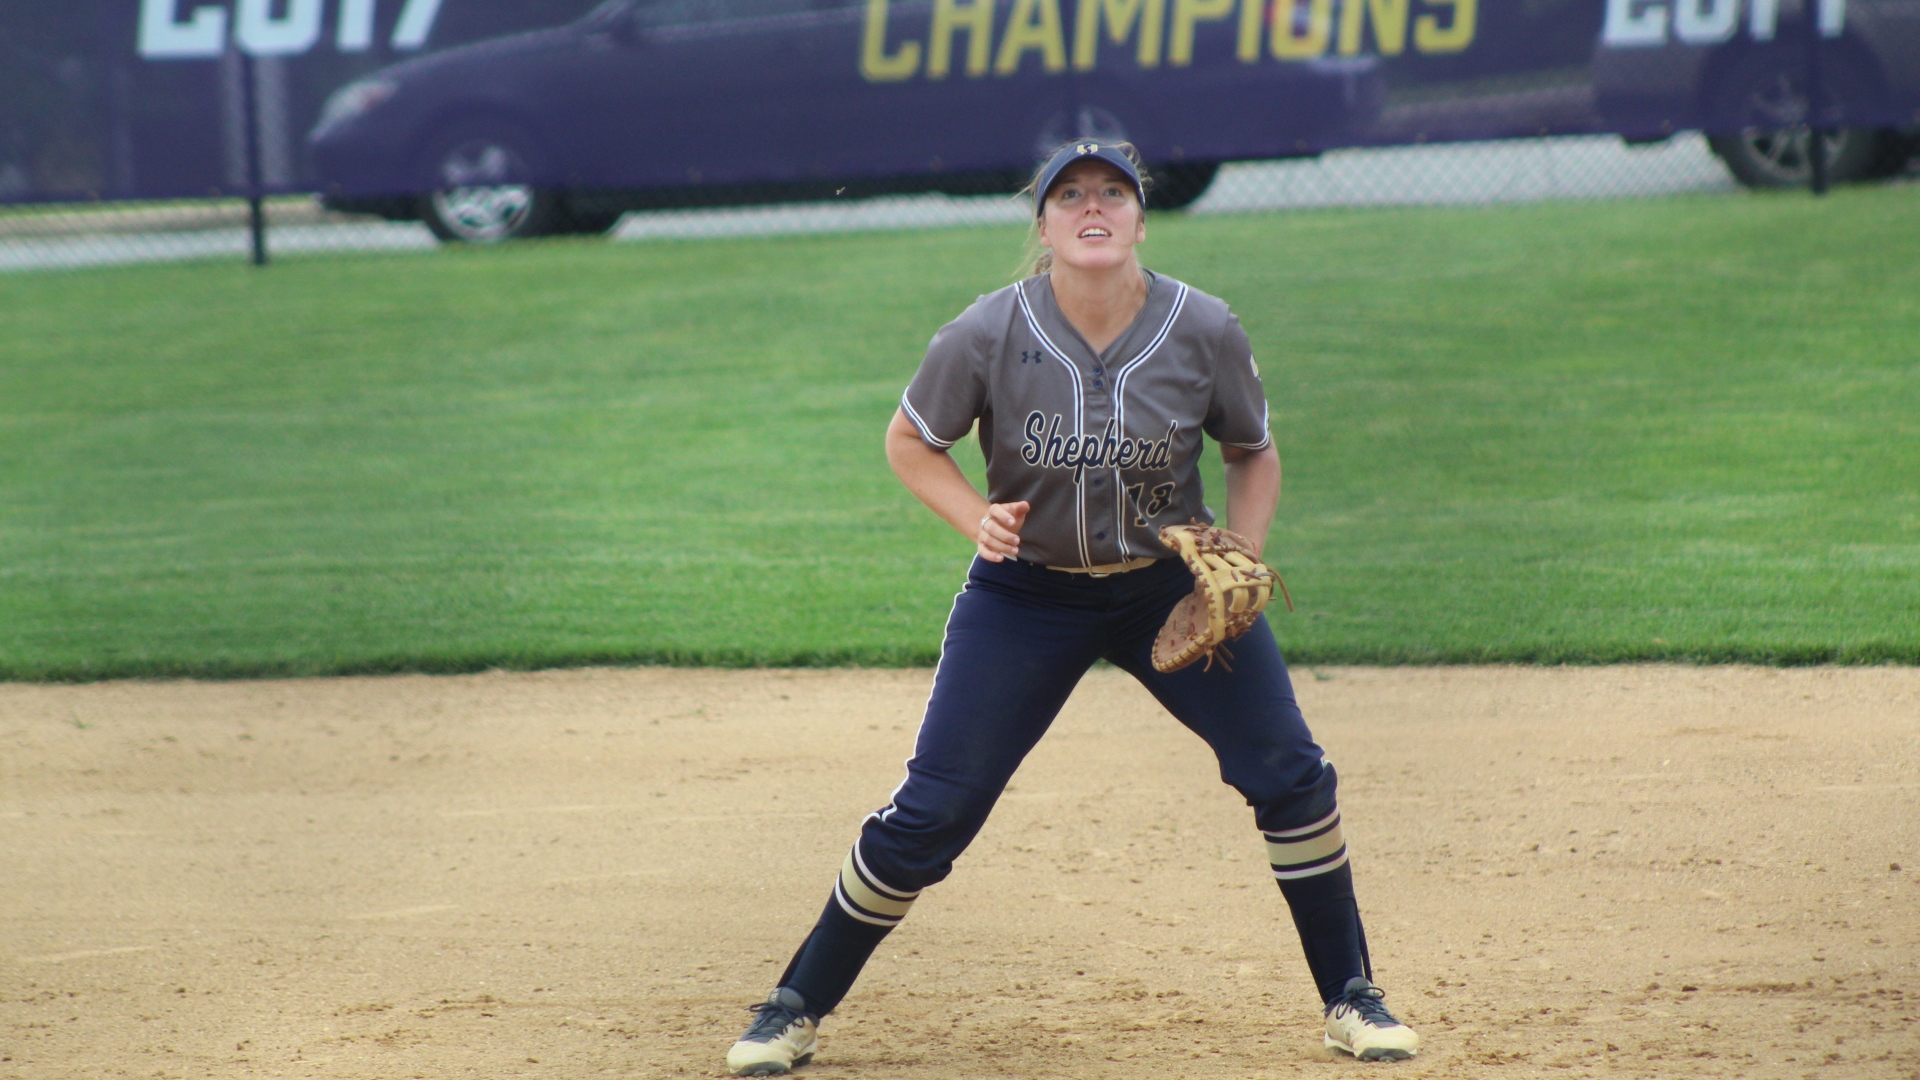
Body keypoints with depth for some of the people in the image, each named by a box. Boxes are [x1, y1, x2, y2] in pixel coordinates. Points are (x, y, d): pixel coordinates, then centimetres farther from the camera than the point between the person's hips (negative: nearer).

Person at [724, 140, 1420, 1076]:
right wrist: (977, 518, -19)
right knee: (929, 812, -5)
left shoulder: (1205, 331, -14)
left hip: (1172, 585, 1)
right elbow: (910, 443, -2)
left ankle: (1350, 997, 11)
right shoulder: (988, 335, -18)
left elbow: (1253, 455, 3)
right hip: (1028, 594, -1)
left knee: (1289, 776, -8)